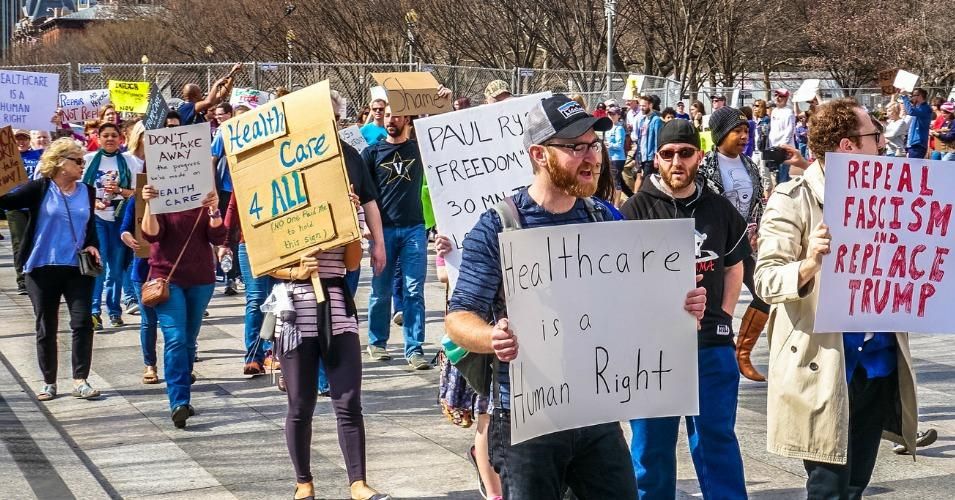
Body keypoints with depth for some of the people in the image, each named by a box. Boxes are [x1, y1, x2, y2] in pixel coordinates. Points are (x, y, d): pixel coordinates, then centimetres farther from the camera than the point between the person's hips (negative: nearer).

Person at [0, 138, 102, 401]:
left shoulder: (87, 191, 8)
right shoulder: (40, 189, -4)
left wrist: (92, 246, 0)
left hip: (77, 268, 2)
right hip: (43, 268, -2)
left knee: (82, 322, -7)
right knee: (46, 327, 7)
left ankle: (80, 380, -1)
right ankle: (48, 382, 18)